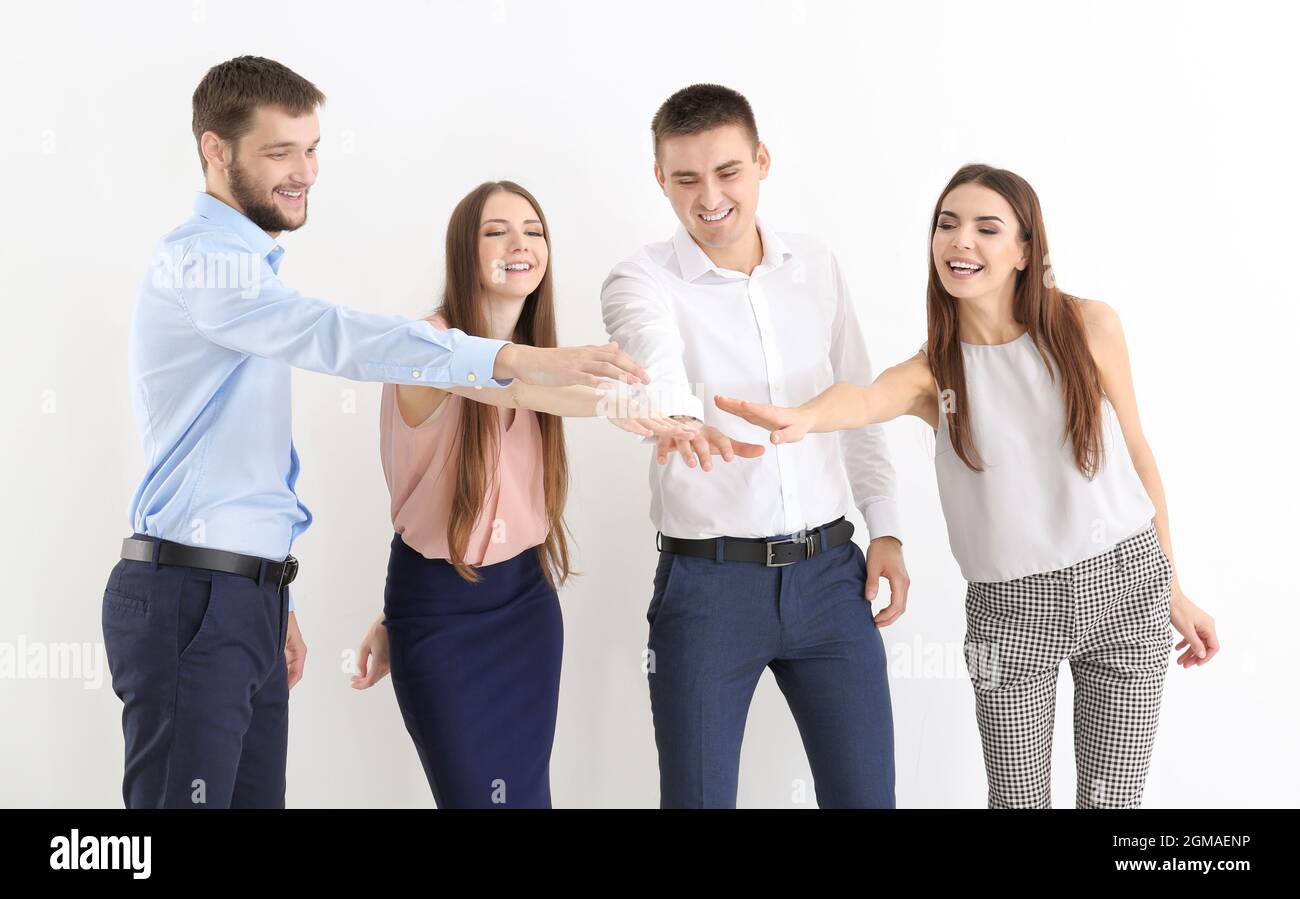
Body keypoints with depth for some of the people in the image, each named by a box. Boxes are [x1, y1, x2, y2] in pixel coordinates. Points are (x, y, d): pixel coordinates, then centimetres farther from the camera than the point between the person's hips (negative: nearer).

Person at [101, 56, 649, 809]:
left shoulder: (245, 264, 18)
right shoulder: (201, 261, -13)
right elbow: (335, 337, -31)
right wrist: (513, 360, -38)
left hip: (250, 595, 9)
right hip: (191, 597, -9)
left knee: (256, 794, 9)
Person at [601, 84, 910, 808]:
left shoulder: (817, 267, 7)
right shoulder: (643, 282, -6)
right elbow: (651, 356, -30)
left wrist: (887, 529, 10)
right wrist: (674, 416, -52)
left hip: (829, 571, 3)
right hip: (708, 583, -3)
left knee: (866, 794, 6)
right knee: (699, 796, 2)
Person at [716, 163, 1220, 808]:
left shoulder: (1089, 327, -4)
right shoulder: (934, 370, -5)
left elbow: (1136, 454, 6)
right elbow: (867, 398, -30)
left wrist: (1172, 590, 10)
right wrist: (801, 417, -54)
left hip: (1126, 584, 0)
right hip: (1012, 607, 0)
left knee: (1111, 797, 6)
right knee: (1018, 798, 3)